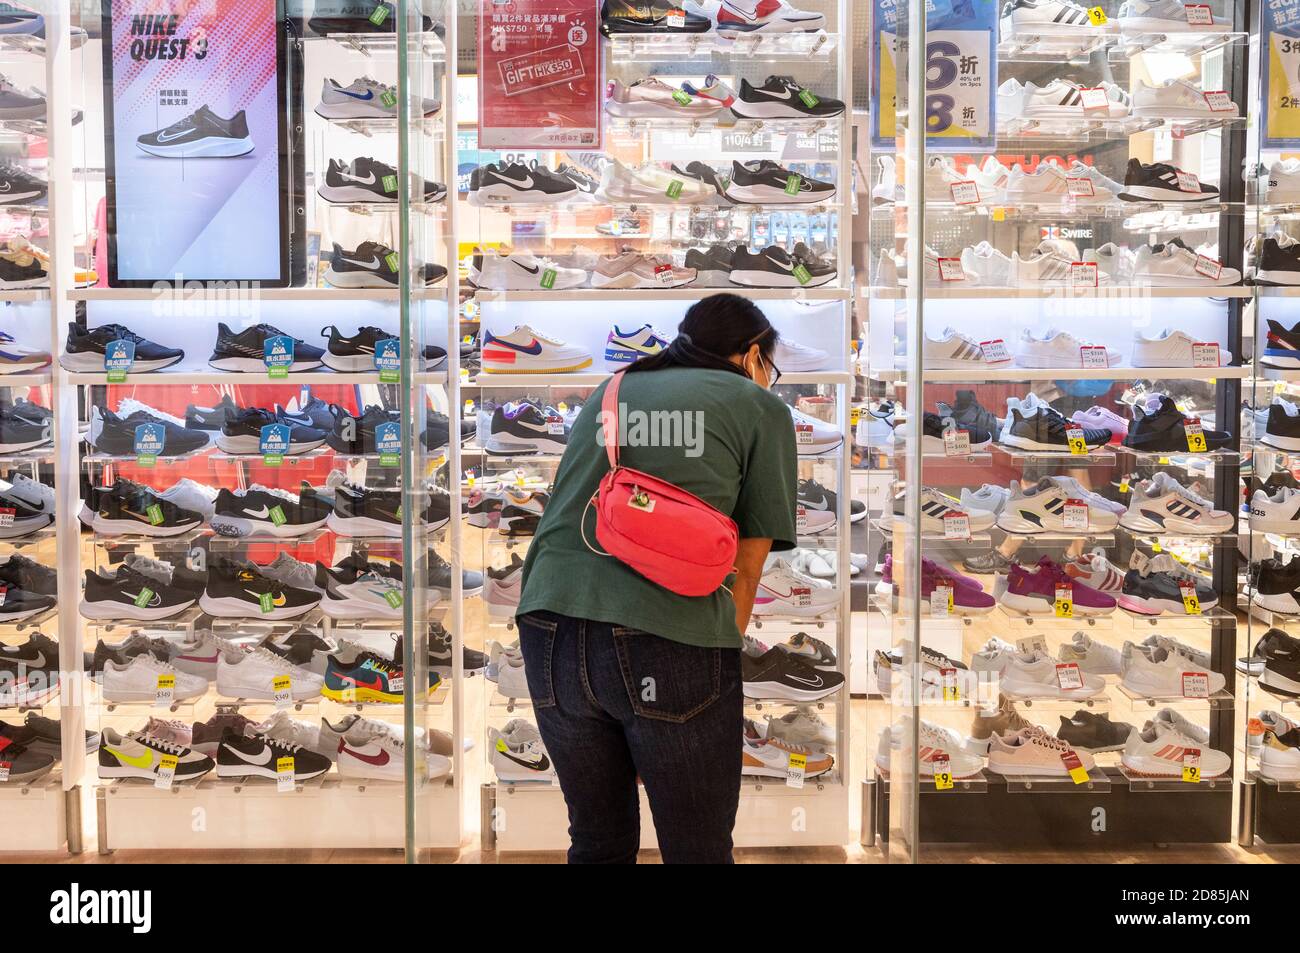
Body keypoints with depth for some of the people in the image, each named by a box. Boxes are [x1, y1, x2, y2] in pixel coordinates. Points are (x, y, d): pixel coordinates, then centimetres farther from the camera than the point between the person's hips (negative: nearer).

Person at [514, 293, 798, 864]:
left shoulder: (608, 393, 26)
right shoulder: (760, 408, 11)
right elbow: (747, 567, 8)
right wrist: (717, 666, 16)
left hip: (549, 626, 5)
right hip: (668, 641, -5)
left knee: (598, 843, 21)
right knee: (698, 850, 11)